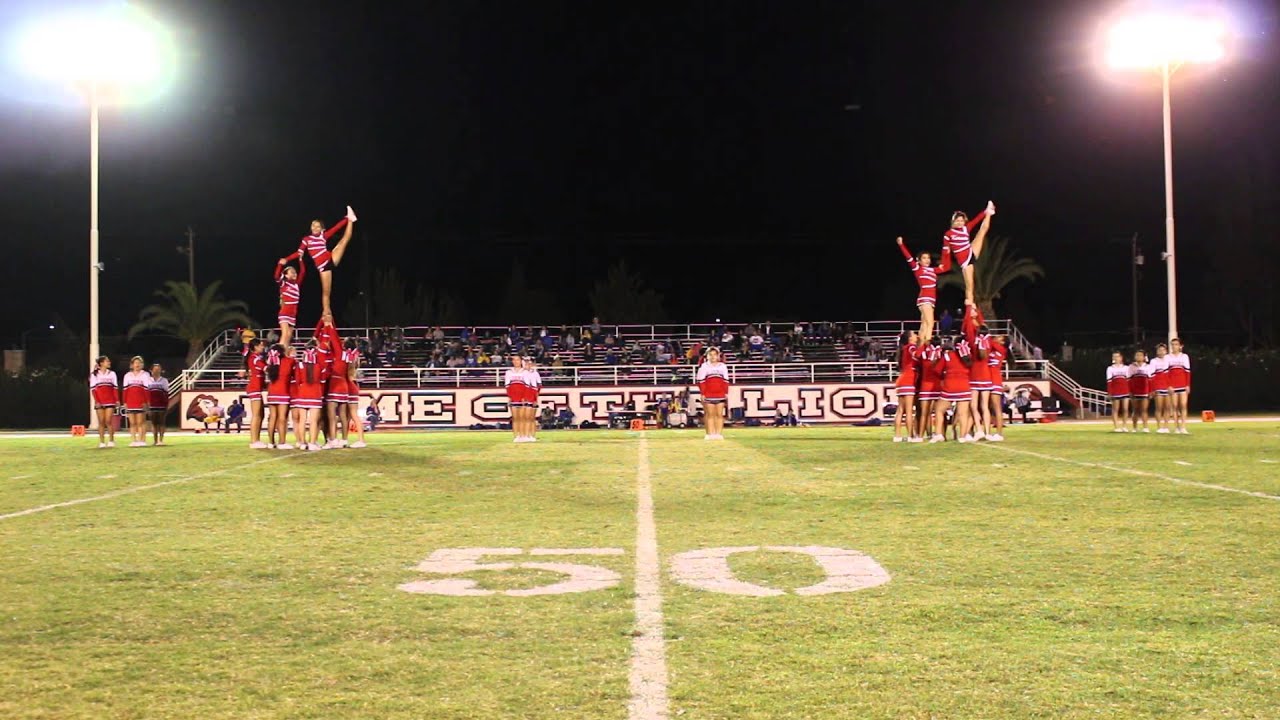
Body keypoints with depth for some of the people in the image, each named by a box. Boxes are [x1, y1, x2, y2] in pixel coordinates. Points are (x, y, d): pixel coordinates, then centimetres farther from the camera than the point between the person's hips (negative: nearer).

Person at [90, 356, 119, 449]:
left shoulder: (112, 373, 10)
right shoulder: (94, 375, 6)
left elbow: (115, 388, 7)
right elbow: (93, 389, 0)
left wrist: (117, 400, -1)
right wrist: (96, 401, -9)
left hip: (110, 401, 0)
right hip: (99, 402, 0)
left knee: (108, 421, -6)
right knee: (101, 422, 0)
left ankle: (111, 441, -1)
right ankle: (102, 442, 3)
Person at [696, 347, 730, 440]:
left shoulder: (723, 366, 12)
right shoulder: (704, 366, 3)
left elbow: (726, 380, 13)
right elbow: (701, 381, 0)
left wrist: (726, 393, 6)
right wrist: (703, 393, -7)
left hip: (720, 395, 2)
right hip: (708, 395, -2)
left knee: (719, 414, 2)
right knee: (710, 415, -1)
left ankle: (719, 433, 4)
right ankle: (710, 434, 0)